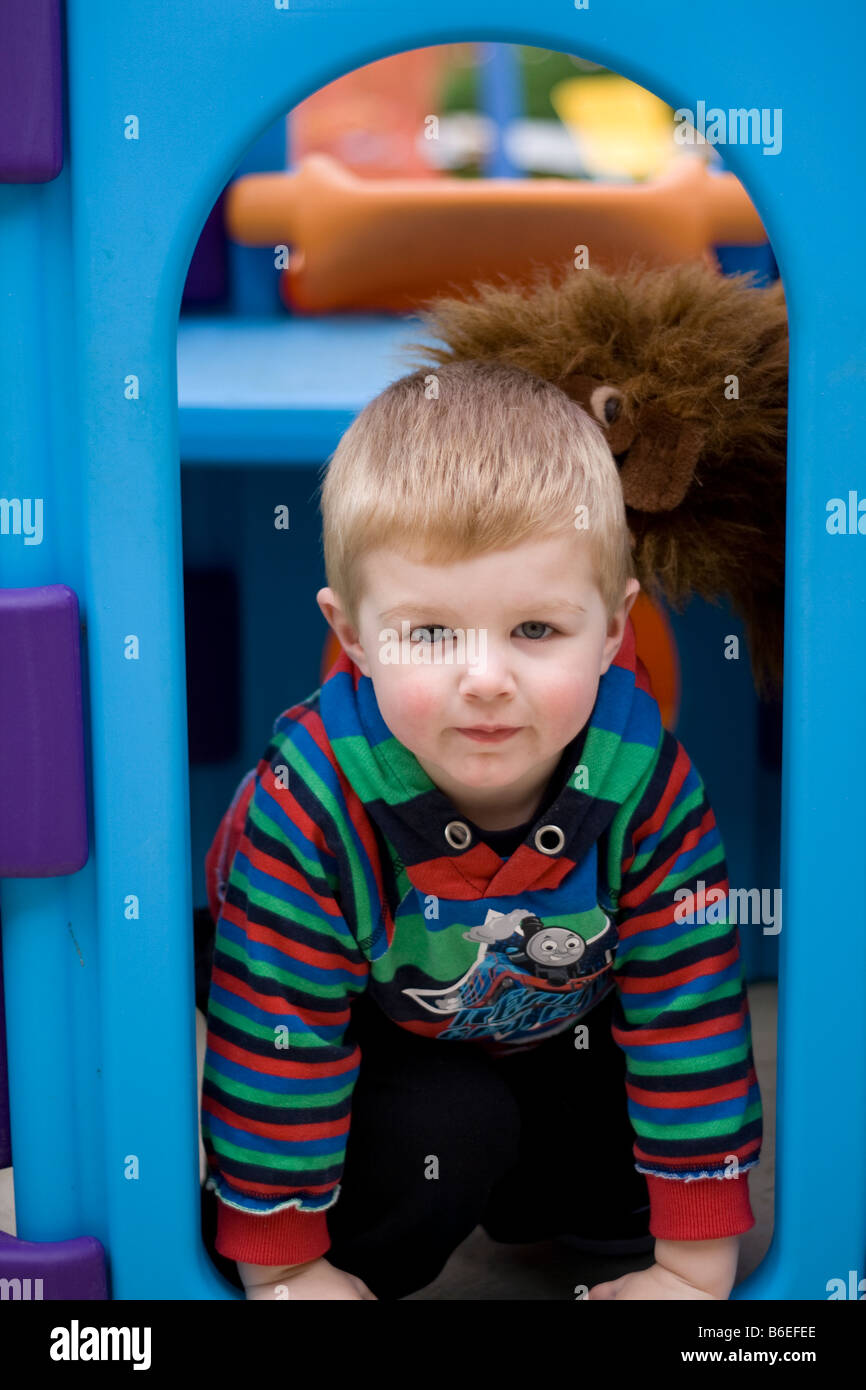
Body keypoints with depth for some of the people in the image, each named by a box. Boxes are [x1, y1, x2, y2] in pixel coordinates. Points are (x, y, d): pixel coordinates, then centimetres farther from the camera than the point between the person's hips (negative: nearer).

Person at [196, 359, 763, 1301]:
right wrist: (283, 1268, -20)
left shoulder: (646, 784, -29)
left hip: (554, 1036, 3)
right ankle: (363, 1249, -1)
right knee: (446, 1126, -28)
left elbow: (689, 1016, -21)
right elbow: (276, 1039, -27)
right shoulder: (313, 798, -35)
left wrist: (694, 1263, -17)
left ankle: (516, 1202, 16)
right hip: (373, 1044, -3)